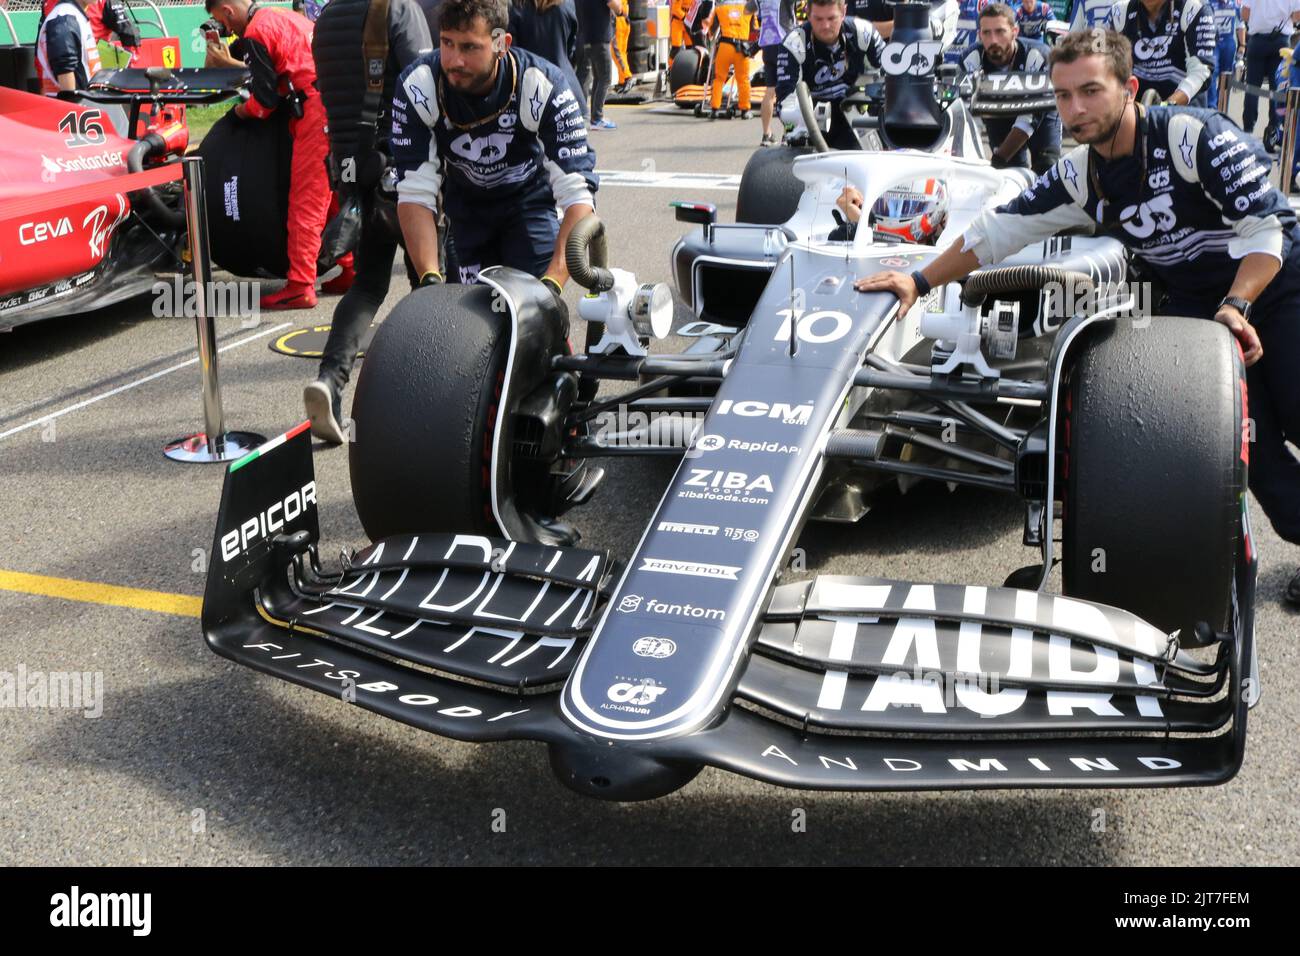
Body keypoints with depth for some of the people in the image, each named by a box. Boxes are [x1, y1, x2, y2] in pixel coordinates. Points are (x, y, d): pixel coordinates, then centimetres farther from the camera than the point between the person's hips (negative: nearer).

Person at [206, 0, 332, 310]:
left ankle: (300, 287, -6)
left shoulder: (254, 34, -3)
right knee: (337, 194, 17)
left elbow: (265, 102, -5)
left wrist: (240, 111, 15)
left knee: (306, 201, -6)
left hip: (317, 110, -9)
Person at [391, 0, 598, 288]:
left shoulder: (545, 87, -33)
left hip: (530, 198, -2)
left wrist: (552, 283, -47)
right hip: (463, 203, 2)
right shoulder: (416, 88, -27)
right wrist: (430, 279, -39)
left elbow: (578, 192, -37)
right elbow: (415, 192, -27)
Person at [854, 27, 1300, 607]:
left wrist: (1235, 308, -32)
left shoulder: (1198, 136, -23)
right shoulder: (1078, 177, -7)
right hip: (1196, 304, 4)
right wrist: (921, 281, -4)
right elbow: (998, 230, -1)